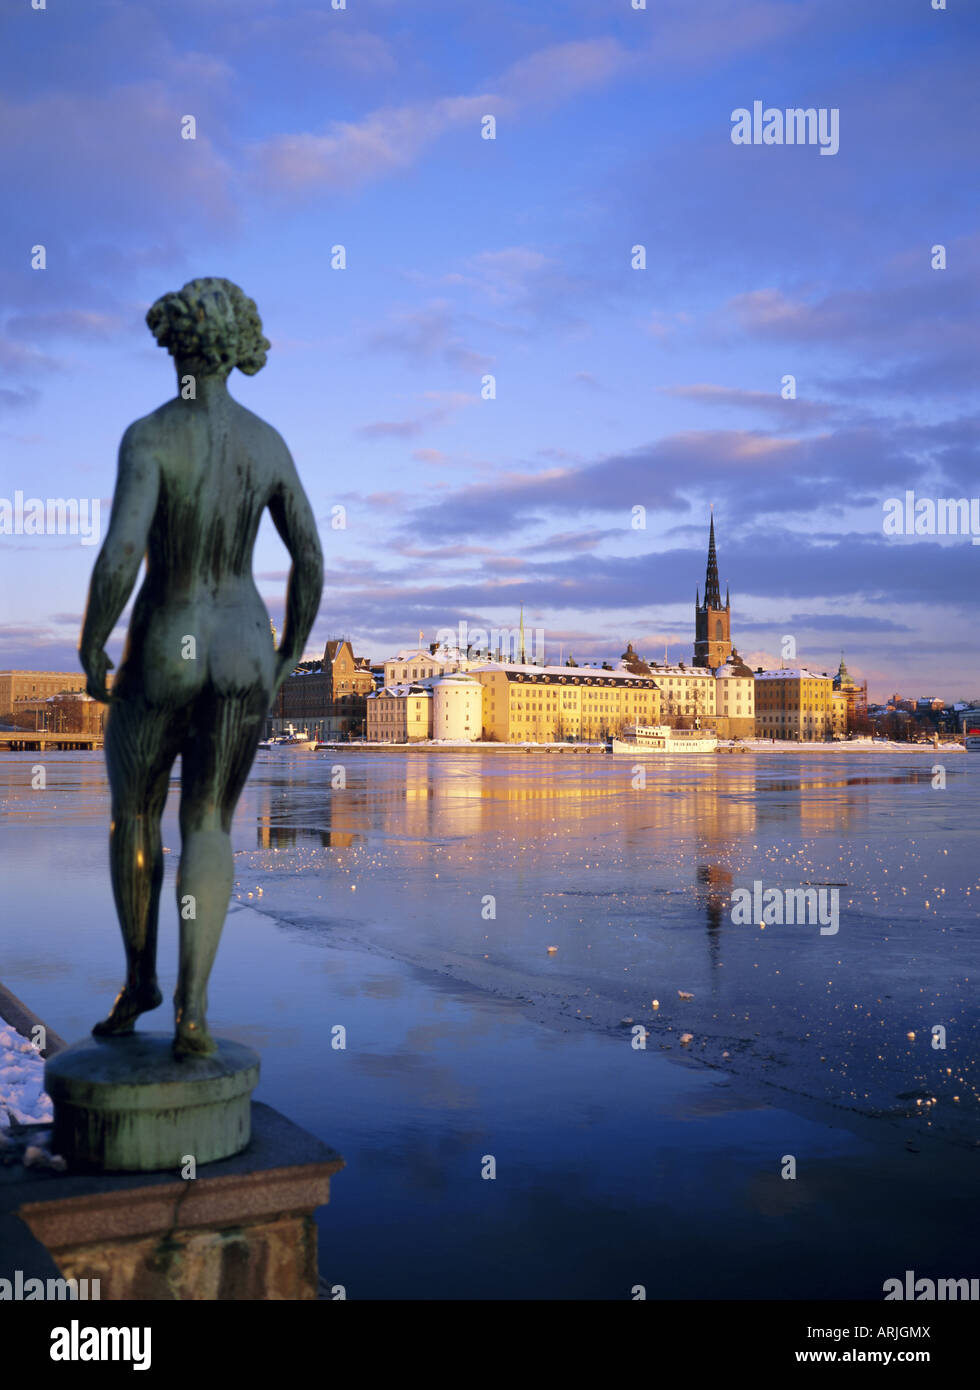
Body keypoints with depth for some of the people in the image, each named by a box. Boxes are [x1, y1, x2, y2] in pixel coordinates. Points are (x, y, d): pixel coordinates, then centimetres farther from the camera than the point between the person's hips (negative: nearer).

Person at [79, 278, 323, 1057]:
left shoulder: (149, 436, -13)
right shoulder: (270, 443, 3)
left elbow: (120, 554, -25)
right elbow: (311, 560, 5)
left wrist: (90, 648, -10)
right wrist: (288, 659, 16)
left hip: (162, 656, -3)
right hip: (243, 655, 4)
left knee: (134, 812, 20)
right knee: (209, 827, 11)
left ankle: (140, 978, 31)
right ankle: (192, 1007, -1)